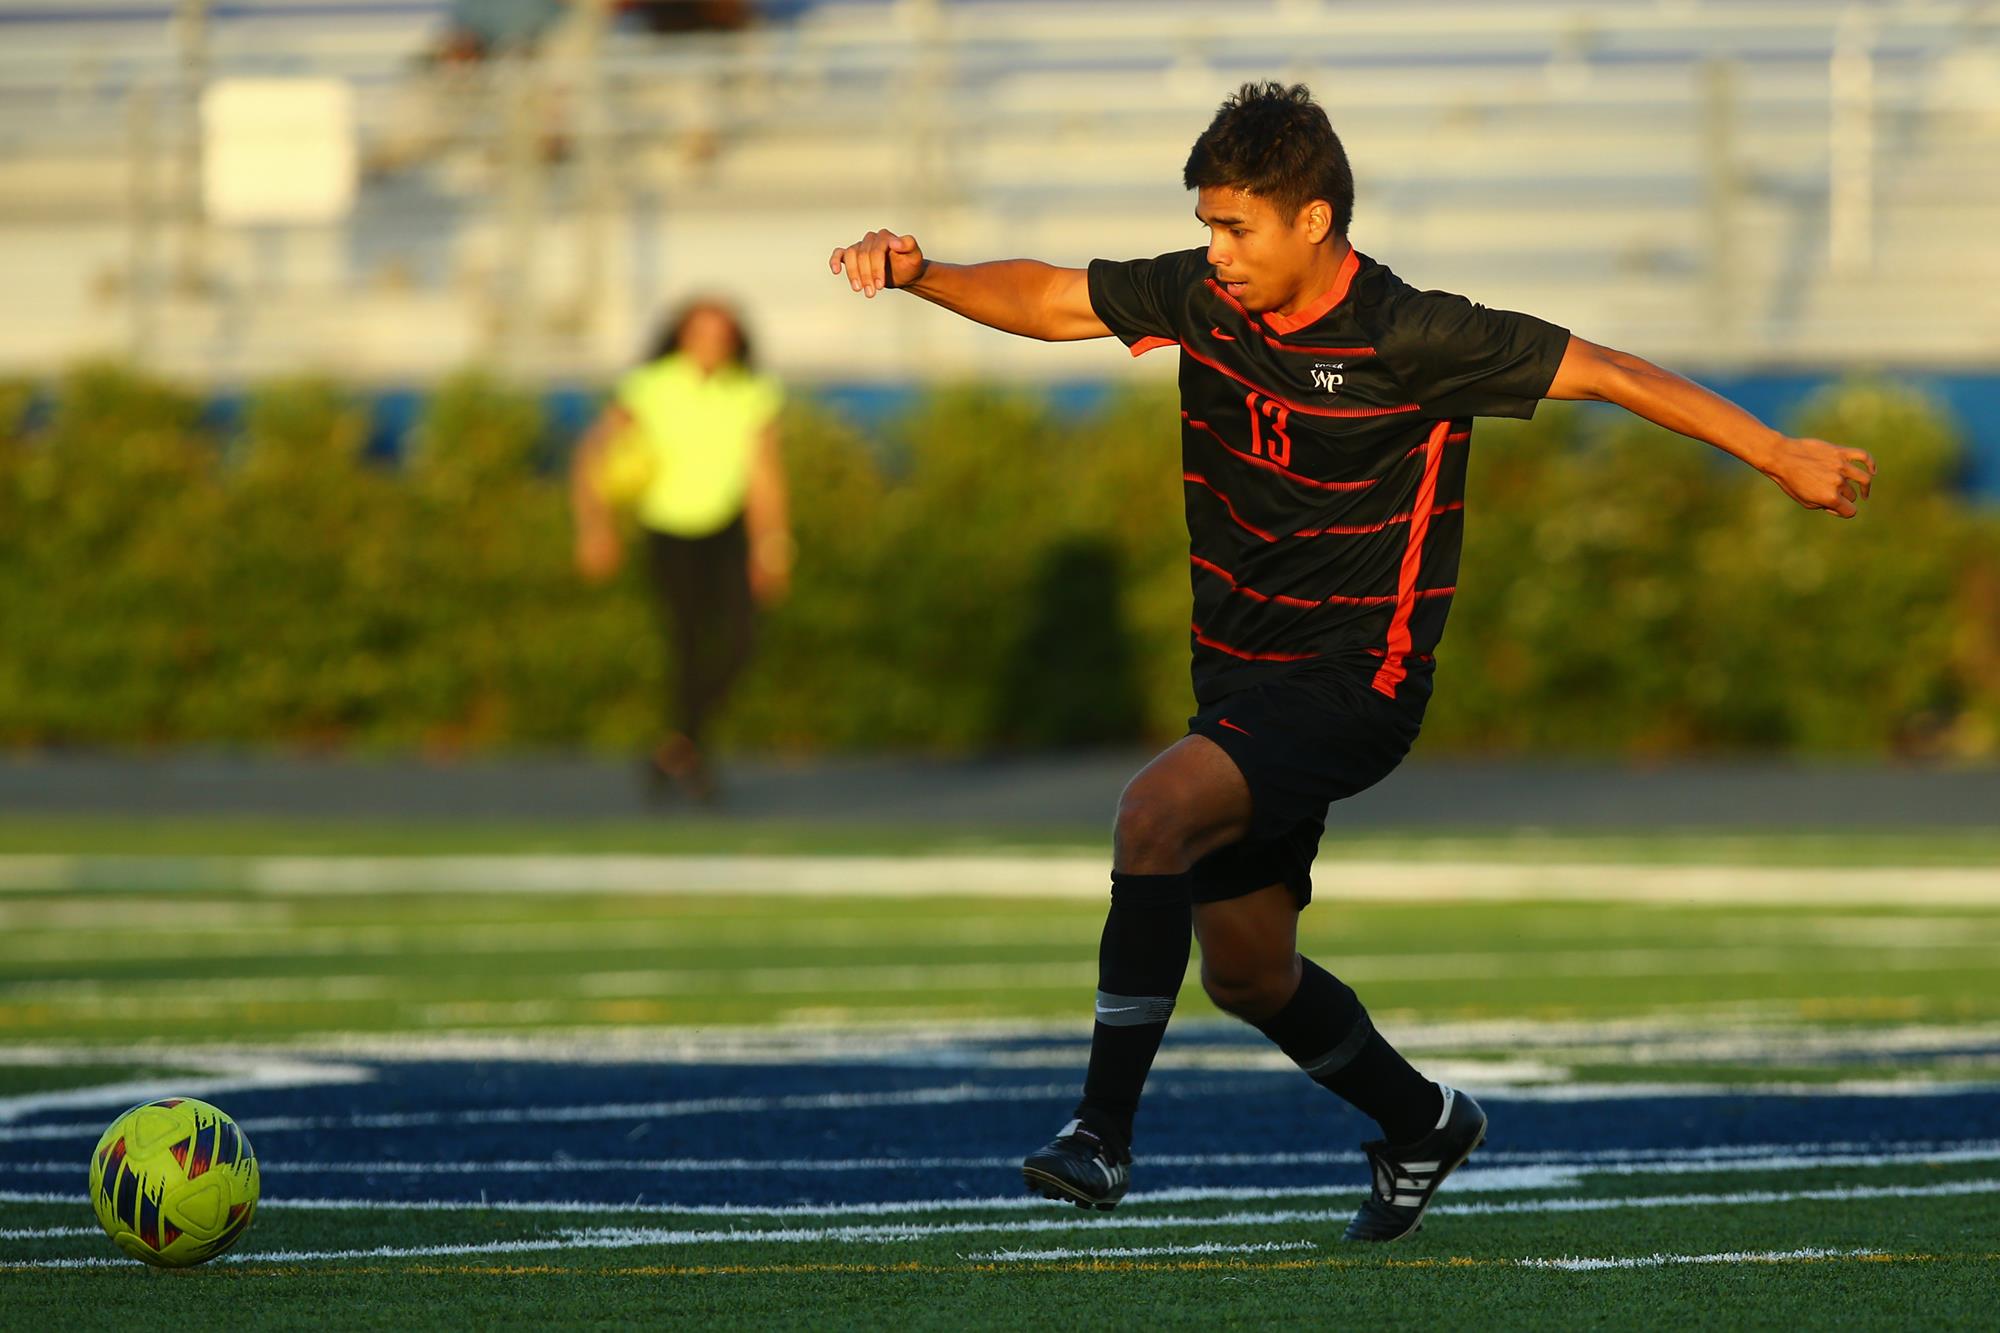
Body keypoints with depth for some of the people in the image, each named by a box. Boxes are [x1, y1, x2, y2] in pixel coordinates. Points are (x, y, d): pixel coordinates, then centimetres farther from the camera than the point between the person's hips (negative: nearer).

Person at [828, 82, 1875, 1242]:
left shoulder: (1413, 336, -17)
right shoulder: (1201, 298, -1)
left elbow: (1603, 372, -13)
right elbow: (1041, 298, 7)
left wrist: (1779, 457, -12)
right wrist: (919, 274, -12)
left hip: (1355, 680, -7)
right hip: (1243, 670, 7)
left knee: (1158, 811, -29)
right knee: (1246, 971, 14)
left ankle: (1105, 1134, -27)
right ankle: (1423, 1122, 40)